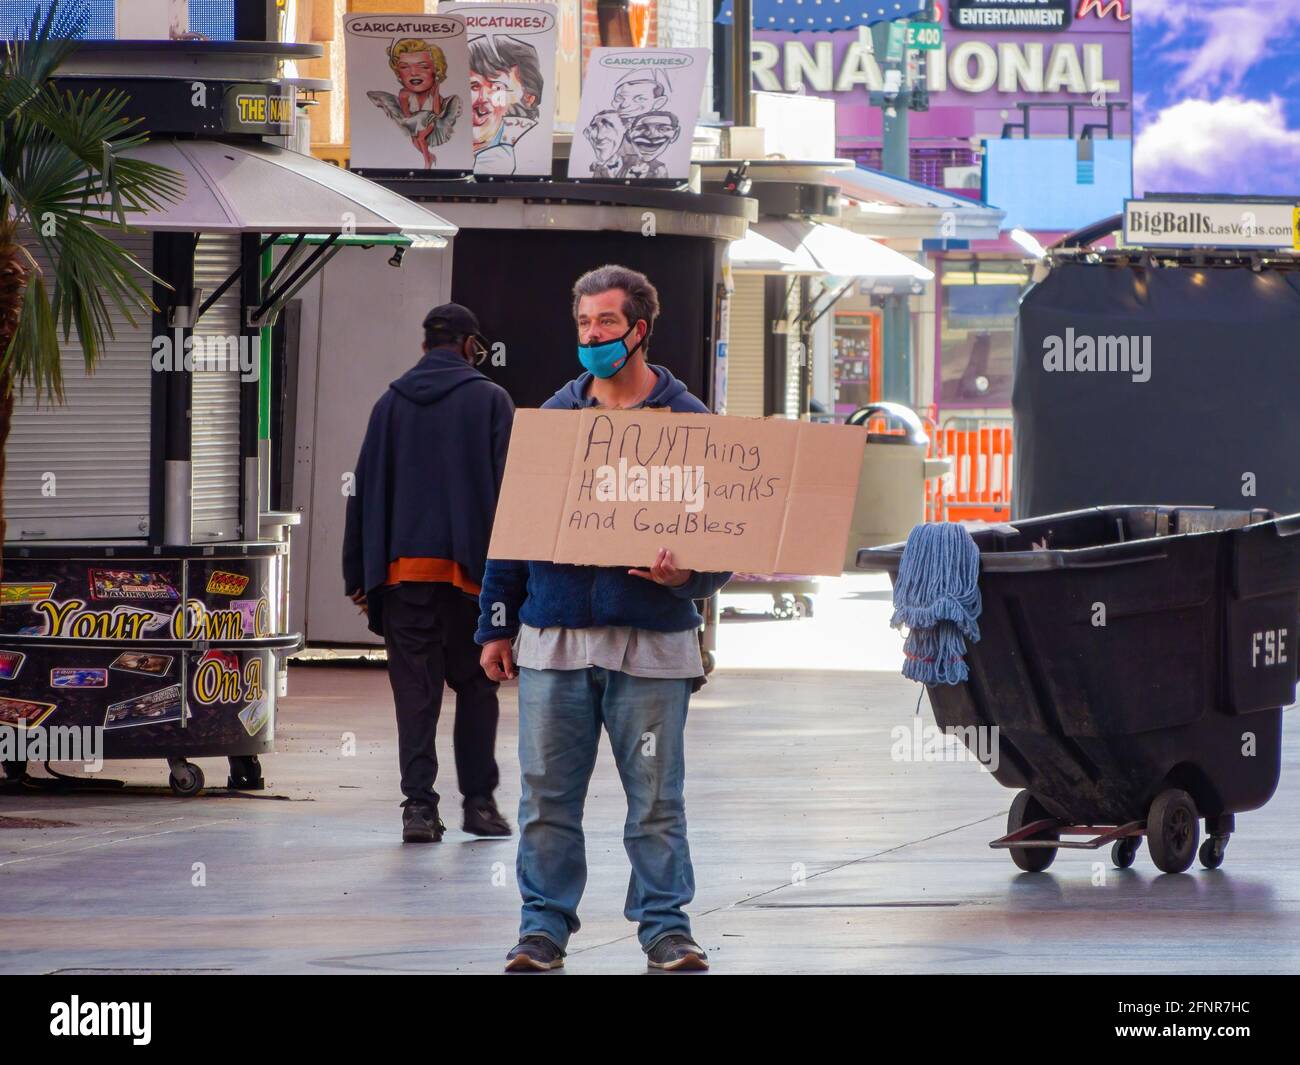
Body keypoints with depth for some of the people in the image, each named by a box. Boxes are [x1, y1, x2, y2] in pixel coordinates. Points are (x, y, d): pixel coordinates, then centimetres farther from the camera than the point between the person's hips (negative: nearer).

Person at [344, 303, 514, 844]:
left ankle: (418, 804, -7)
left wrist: (359, 574, 12)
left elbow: (364, 489, 9)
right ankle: (478, 800, 11)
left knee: (415, 688, 1)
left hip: (403, 570, 2)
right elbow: (507, 487, -4)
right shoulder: (490, 401, 1)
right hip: (471, 570, -2)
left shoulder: (391, 404, 10)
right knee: (476, 686, 9)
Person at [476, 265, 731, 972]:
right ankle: (544, 925, 11)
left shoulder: (686, 422, 2)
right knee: (547, 794, 4)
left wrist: (686, 575, -20)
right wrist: (497, 625, 9)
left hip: (650, 642, -3)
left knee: (655, 797, 1)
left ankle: (665, 924, 9)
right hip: (553, 637, 3)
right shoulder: (553, 417, 11)